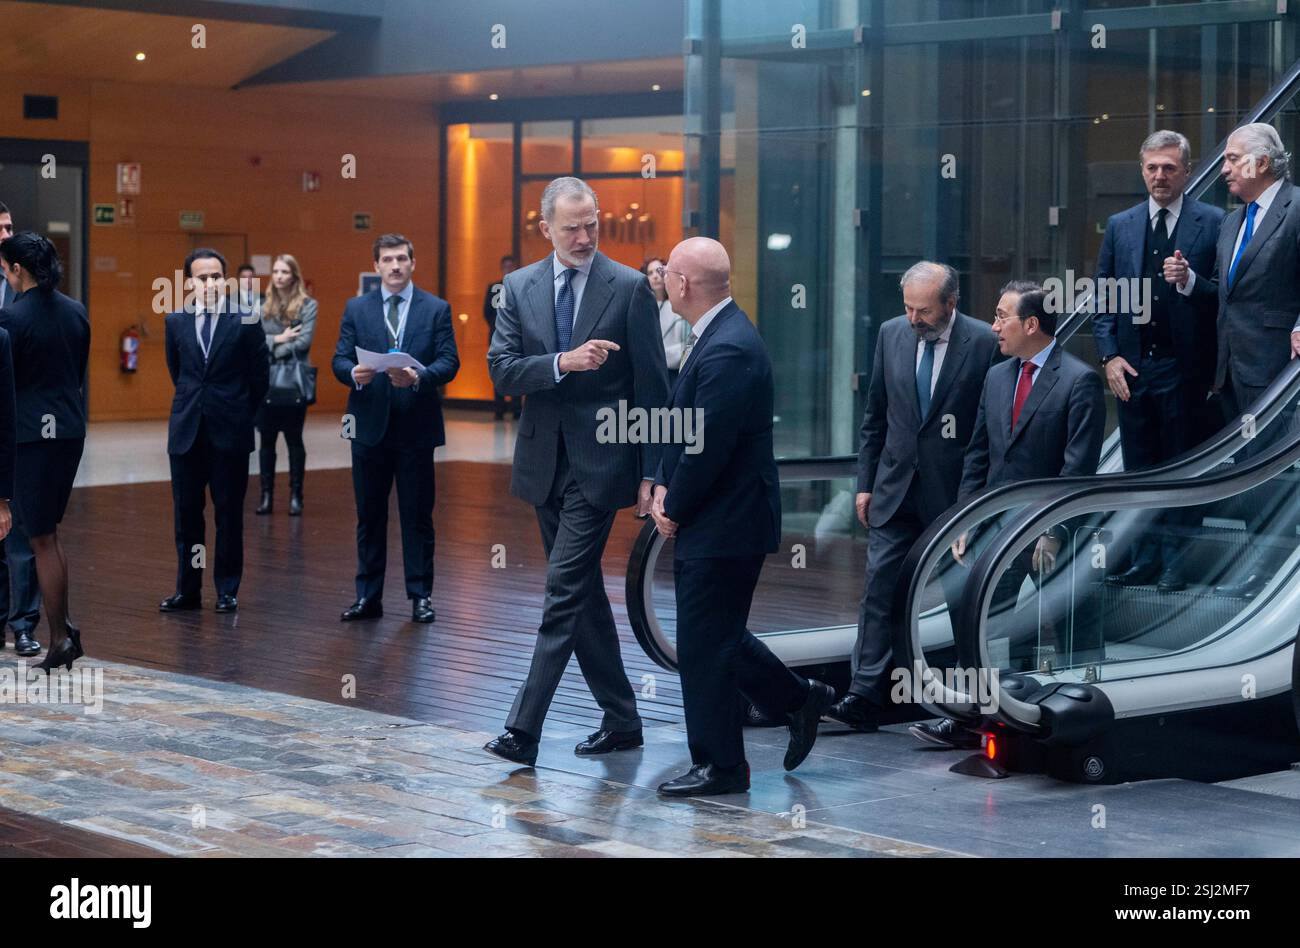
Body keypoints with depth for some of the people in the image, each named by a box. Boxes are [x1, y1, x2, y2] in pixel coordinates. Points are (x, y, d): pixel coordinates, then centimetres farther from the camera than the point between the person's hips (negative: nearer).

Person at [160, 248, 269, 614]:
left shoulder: (246, 321, -5)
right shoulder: (175, 322, 3)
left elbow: (259, 375, 3)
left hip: (230, 432, -2)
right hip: (187, 431, 3)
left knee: (229, 514, 4)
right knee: (186, 513, 6)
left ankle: (227, 590, 11)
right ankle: (188, 590, 14)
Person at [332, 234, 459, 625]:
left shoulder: (436, 309, 3)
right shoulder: (356, 308, 8)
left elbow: (449, 362, -4)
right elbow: (340, 360, 3)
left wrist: (419, 377, -23)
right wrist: (354, 373, -19)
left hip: (416, 427, -2)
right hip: (370, 426, 2)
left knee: (417, 516, 4)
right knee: (369, 516, 7)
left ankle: (421, 596, 11)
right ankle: (368, 596, 13)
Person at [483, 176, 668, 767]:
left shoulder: (629, 288, -5)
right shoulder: (520, 287, 6)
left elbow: (651, 386, -4)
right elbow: (501, 370, -2)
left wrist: (651, 473, -8)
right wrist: (564, 362, -19)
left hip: (600, 462, -5)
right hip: (545, 463, 5)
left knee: (565, 590, -11)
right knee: (583, 591, 12)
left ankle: (524, 728, -11)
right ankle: (621, 720, 23)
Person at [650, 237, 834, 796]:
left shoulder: (728, 351, -23)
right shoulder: (716, 336, 10)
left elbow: (708, 447, -24)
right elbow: (681, 425, 16)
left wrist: (674, 509, -11)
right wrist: (663, 487, 4)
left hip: (724, 525, -10)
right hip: (712, 523, 10)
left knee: (704, 645, -1)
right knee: (714, 638, 19)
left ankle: (720, 767, 10)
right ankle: (800, 698, 31)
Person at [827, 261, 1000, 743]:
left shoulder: (983, 343, -10)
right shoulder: (892, 333, 3)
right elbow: (875, 415, 11)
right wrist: (865, 482, 8)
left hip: (956, 492, -3)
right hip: (896, 488, 4)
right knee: (879, 590, -3)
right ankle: (865, 698, -3)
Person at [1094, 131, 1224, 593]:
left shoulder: (1213, 223, -2)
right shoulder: (1120, 226, 10)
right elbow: (1102, 298, 10)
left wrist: (1192, 281, -18)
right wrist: (1110, 356, 1)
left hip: (1184, 368, -4)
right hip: (1132, 365, 4)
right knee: (1139, 465, 9)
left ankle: (1175, 562, 9)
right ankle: (1146, 558, 17)